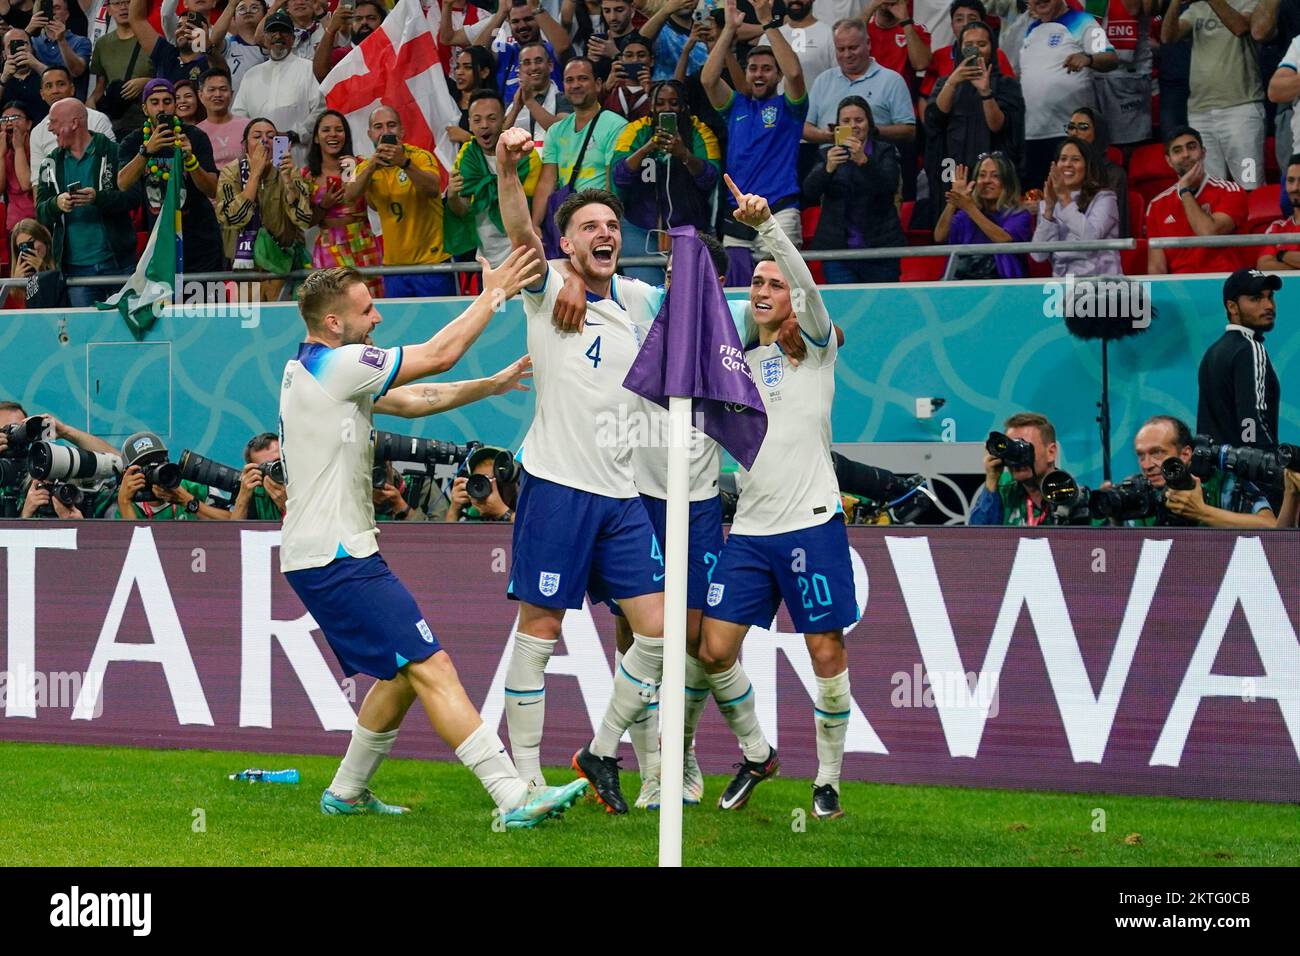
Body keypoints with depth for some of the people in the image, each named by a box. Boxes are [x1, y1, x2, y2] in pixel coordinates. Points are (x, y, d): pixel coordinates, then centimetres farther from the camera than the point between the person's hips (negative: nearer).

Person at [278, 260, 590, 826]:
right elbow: (438, 355, -11)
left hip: (318, 556, 10)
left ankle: (347, 792, 24)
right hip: (338, 560, -10)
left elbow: (411, 400, 21)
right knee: (431, 667, -13)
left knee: (404, 671, 17)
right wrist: (493, 295, -1)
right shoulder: (338, 364, -15)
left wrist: (493, 385, 19)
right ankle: (514, 798, -17)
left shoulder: (312, 370, 16)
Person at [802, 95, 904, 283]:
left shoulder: (884, 152, 8)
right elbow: (809, 194, -3)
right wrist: (828, 168, -23)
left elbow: (889, 186, -11)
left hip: (879, 248, -1)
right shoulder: (828, 154, 12)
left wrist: (863, 160, -27)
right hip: (837, 250, 1)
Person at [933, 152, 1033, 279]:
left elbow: (1005, 240, -12)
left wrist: (970, 208, -14)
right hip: (960, 278, 3)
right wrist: (953, 202, -6)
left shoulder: (1020, 216, 9)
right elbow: (939, 237, 5)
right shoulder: (964, 215, 21)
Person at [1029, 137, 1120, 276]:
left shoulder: (1104, 198, 3)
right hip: (1062, 284, 3)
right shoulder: (1045, 205, 14)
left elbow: (1090, 239, -15)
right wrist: (1049, 208, -6)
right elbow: (1038, 255, 1)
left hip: (1100, 279, -3)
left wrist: (1065, 198, -13)